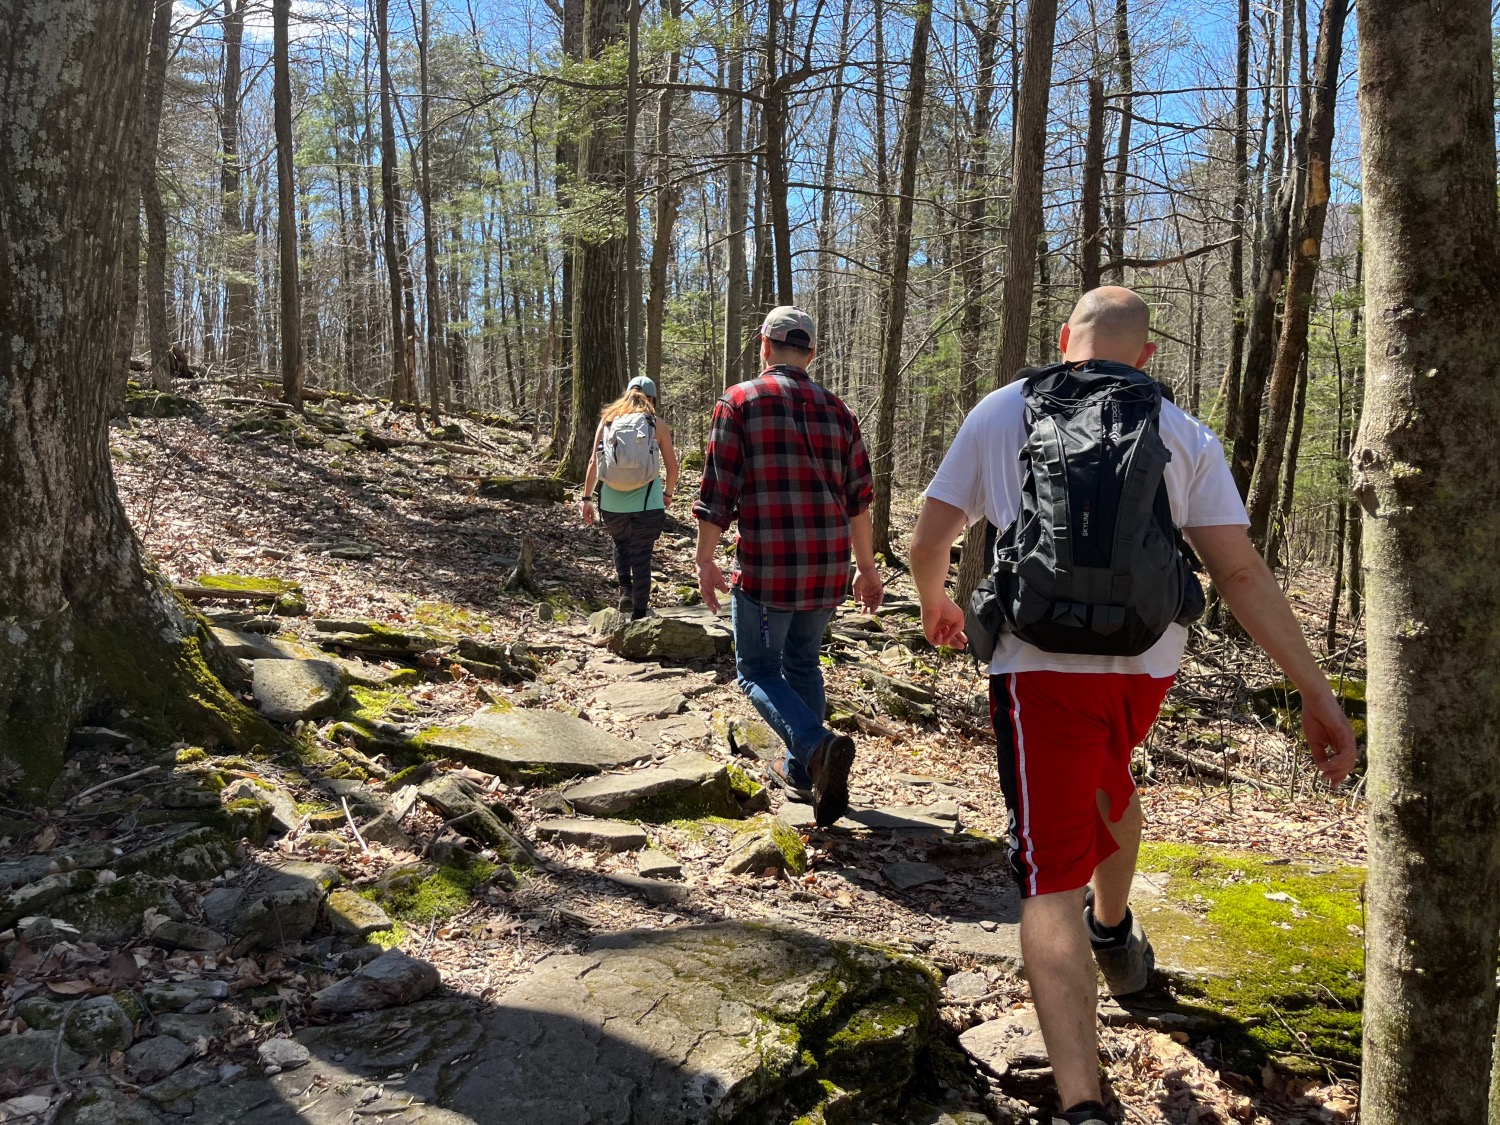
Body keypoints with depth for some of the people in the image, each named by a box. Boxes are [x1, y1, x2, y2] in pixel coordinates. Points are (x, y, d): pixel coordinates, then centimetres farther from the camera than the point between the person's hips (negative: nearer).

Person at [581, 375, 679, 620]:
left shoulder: (608, 419, 6)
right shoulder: (657, 425, 2)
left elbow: (594, 461, 3)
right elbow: (672, 467, 4)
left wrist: (587, 498, 10)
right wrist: (667, 494, 21)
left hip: (612, 503, 2)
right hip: (646, 504, -2)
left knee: (621, 543, 28)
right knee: (642, 557, 8)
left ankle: (626, 592, 13)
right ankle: (639, 614, 12)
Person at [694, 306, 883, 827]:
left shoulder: (740, 401, -2)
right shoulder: (835, 409, 11)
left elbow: (717, 490, -7)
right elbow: (859, 497, 11)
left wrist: (706, 559, 2)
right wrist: (866, 569, 18)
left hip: (766, 567, -5)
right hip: (828, 568, 5)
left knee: (758, 669, 6)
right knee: (802, 663, 21)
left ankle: (817, 746, -17)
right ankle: (801, 772, 28)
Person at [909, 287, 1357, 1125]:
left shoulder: (1001, 413, 4)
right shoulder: (1185, 435, 6)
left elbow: (928, 542, 7)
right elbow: (1241, 572, -2)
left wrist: (936, 609, 28)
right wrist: (1318, 694, 1)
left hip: (1041, 662, -3)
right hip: (1149, 663, 4)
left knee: (1052, 877, -1)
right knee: (1109, 780, 34)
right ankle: (1115, 931, 57)